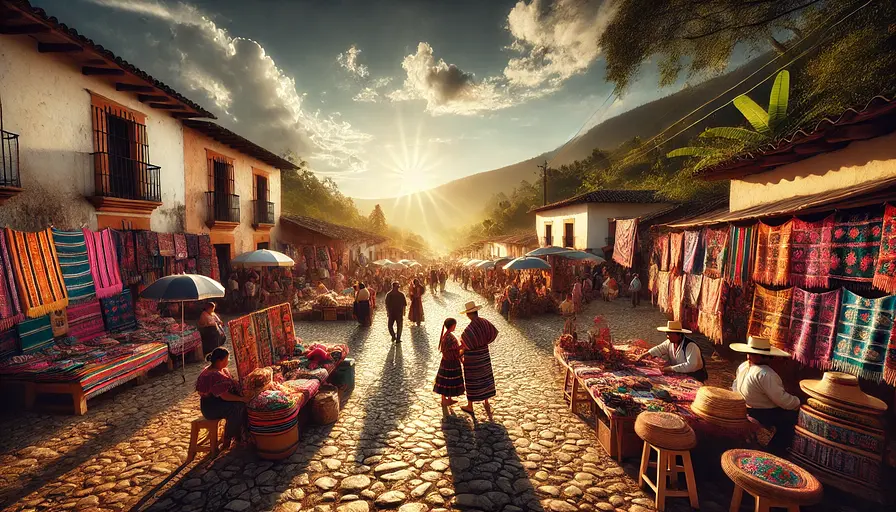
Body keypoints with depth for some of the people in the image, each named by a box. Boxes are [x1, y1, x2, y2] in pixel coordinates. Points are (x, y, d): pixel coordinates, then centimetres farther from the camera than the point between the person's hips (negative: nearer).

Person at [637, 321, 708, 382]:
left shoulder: (690, 346, -24)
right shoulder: (670, 342, -1)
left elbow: (691, 365, -32)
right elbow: (659, 348, 9)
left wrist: (672, 368, -34)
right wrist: (646, 354, -7)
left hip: (695, 377, -6)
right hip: (680, 374, 6)